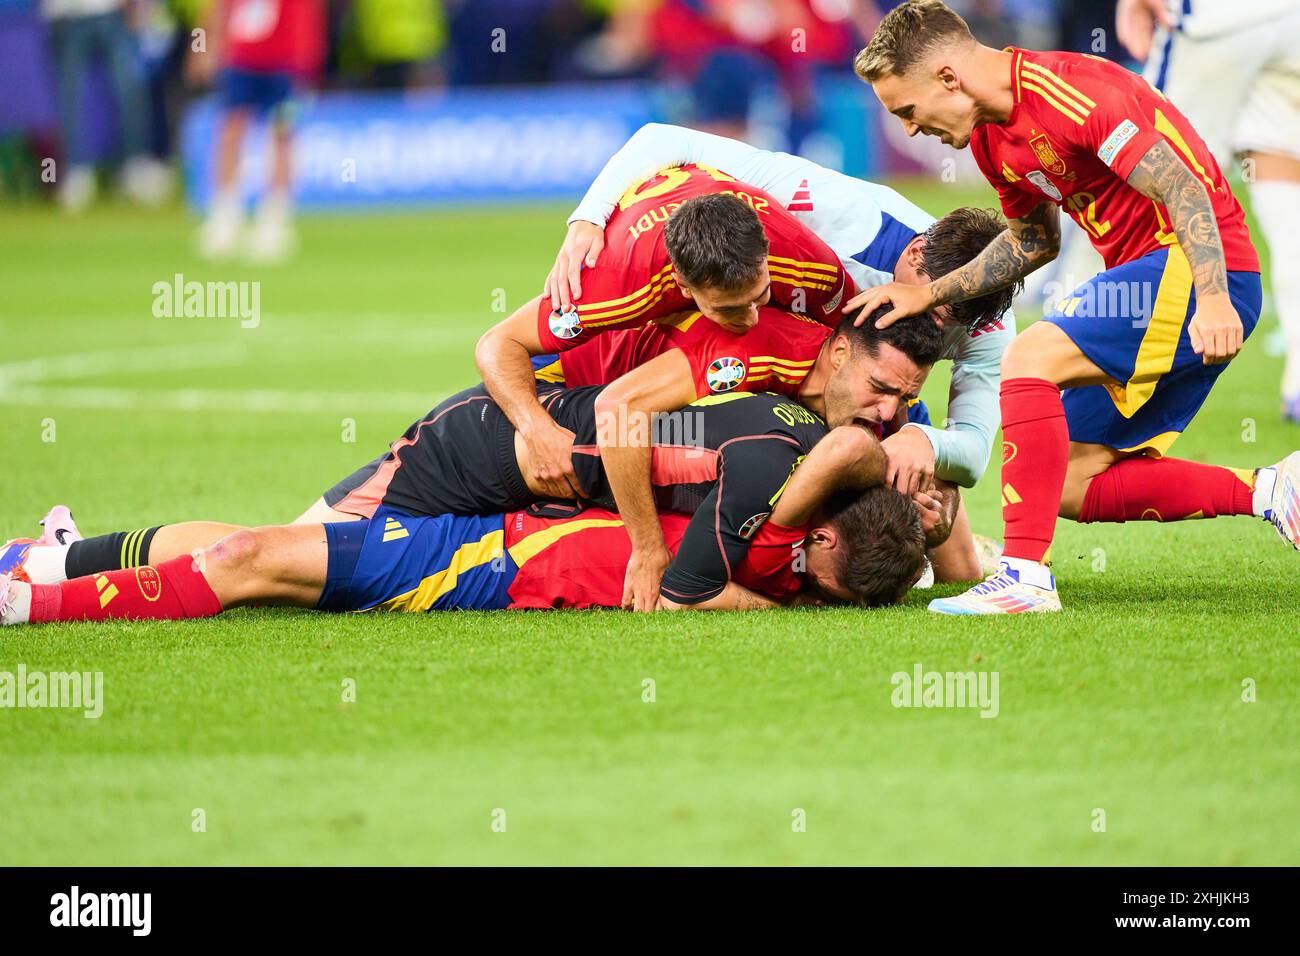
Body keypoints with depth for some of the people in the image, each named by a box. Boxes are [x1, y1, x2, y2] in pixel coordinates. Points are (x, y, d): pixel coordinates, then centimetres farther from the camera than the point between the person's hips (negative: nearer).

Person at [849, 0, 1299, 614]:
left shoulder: (1068, 92, -20)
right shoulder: (992, 135, 10)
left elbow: (1182, 188, -24)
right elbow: (1033, 241, 25)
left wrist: (1213, 299, -33)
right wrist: (930, 294, 14)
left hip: (1197, 265, -10)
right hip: (1151, 274, 10)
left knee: (1030, 357, -24)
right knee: (1074, 484, 5)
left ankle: (1026, 574, -27)